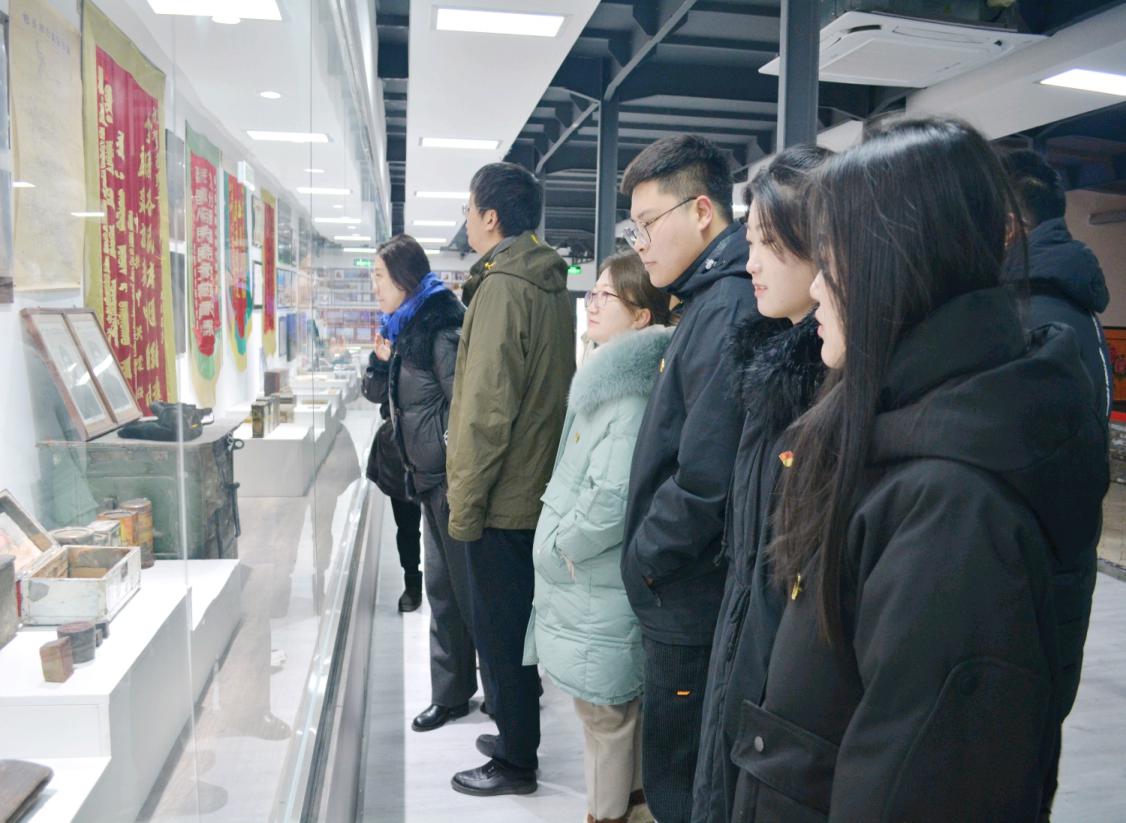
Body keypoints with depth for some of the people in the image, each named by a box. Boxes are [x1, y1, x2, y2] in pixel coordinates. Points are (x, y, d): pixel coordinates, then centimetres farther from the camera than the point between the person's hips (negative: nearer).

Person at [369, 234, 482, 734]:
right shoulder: (409, 329, 13)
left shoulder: (440, 330, -16)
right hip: (431, 478, 9)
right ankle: (451, 693, 26)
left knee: (466, 586, 1)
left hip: (451, 480, -9)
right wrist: (389, 361, 10)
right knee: (441, 585, 14)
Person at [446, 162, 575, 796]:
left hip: (502, 500, -8)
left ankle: (516, 763, 20)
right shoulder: (555, 286, 9)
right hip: (542, 490, 9)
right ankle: (516, 735, 36)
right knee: (518, 625, 20)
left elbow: (487, 410, -21)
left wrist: (464, 504, -14)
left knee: (501, 631, 5)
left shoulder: (502, 287, -17)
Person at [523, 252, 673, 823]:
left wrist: (562, 543, -16)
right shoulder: (606, 378, 10)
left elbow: (615, 498, -31)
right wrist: (562, 541, 12)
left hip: (599, 593, -9)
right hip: (584, 585, 9)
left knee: (604, 715, 8)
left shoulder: (630, 394, -22)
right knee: (619, 709, 23)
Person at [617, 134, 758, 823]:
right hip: (688, 598, 9)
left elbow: (706, 477, -28)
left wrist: (644, 556, -13)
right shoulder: (711, 299, 10)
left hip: (690, 604, -9)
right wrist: (650, 556, 12)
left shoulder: (727, 308, -21)